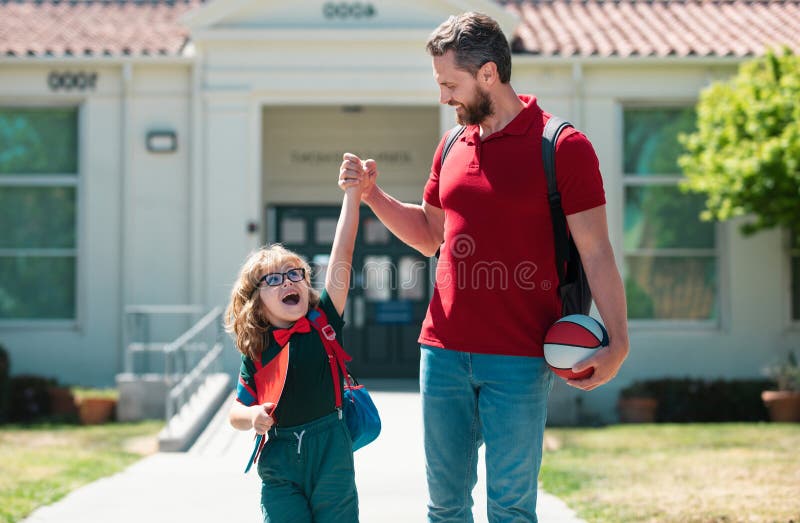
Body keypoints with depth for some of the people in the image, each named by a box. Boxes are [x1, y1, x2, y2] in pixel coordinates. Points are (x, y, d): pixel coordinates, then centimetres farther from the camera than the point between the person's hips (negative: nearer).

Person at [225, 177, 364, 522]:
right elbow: (236, 411, 10)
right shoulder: (256, 352, 3)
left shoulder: (322, 321, 0)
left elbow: (342, 252, -7)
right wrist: (252, 417, -13)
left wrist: (353, 192, -12)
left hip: (331, 454, 0)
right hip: (279, 465, 1)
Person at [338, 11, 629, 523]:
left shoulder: (563, 147, -6)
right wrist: (372, 194, 11)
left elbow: (596, 252, -7)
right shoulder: (452, 149, 13)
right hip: (444, 351, 6)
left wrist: (618, 341, -16)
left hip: (520, 359, -6)